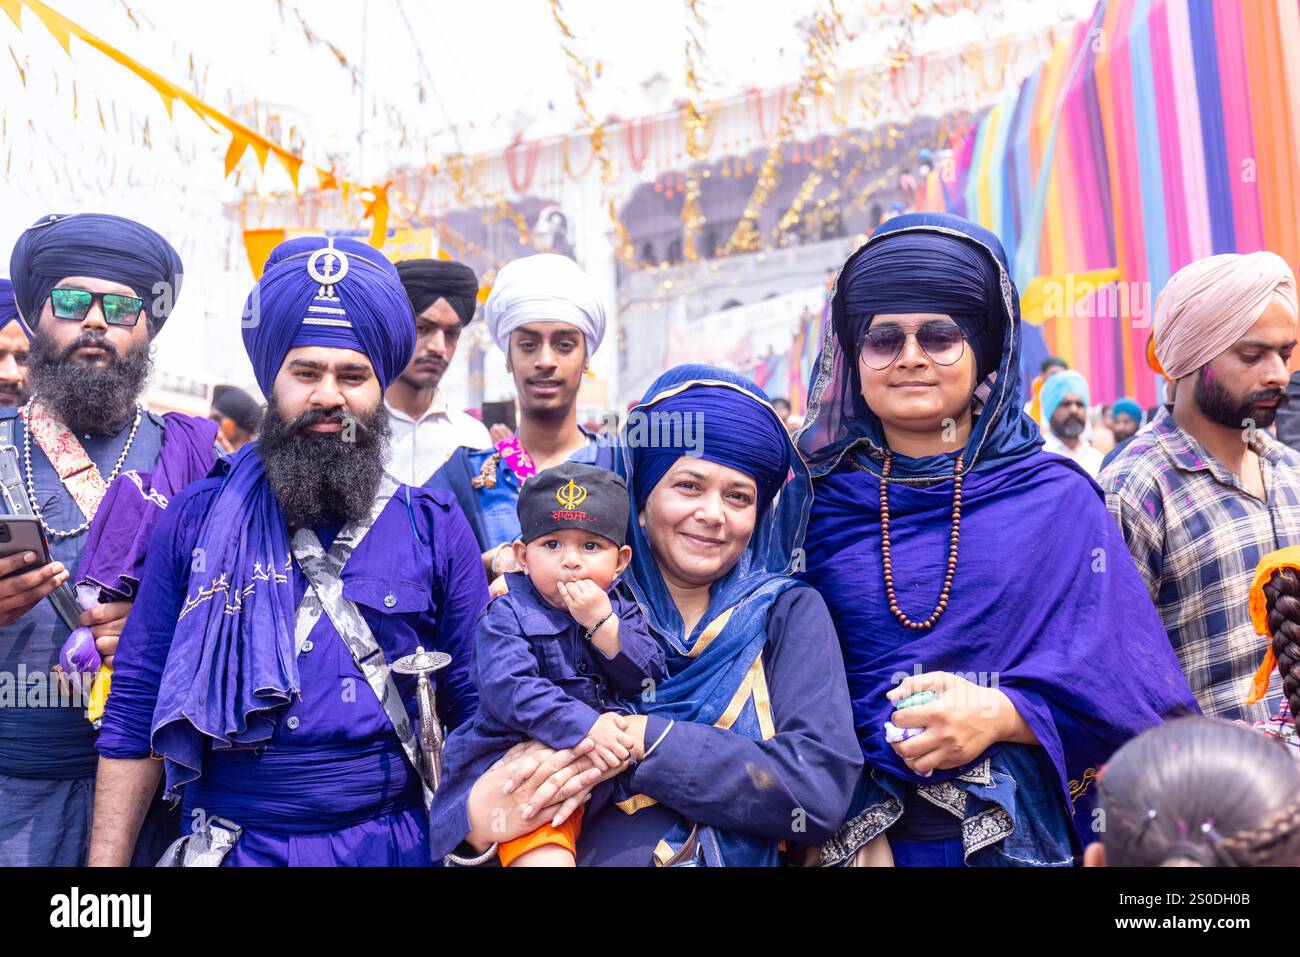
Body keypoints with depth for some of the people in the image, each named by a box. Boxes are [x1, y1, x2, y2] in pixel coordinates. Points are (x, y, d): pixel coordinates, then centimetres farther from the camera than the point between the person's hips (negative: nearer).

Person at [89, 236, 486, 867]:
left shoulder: (435, 530, -2)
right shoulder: (195, 522, -1)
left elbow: (479, 706, -1)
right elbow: (134, 714, 1)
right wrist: (106, 861, -2)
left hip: (393, 841, 0)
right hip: (233, 844, 1)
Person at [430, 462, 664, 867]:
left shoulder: (622, 611, 9)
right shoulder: (507, 617, -5)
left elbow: (647, 678, -2)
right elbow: (507, 688, -21)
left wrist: (602, 623, -14)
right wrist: (583, 727, -30)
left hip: (606, 764, 6)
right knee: (545, 858, -24)